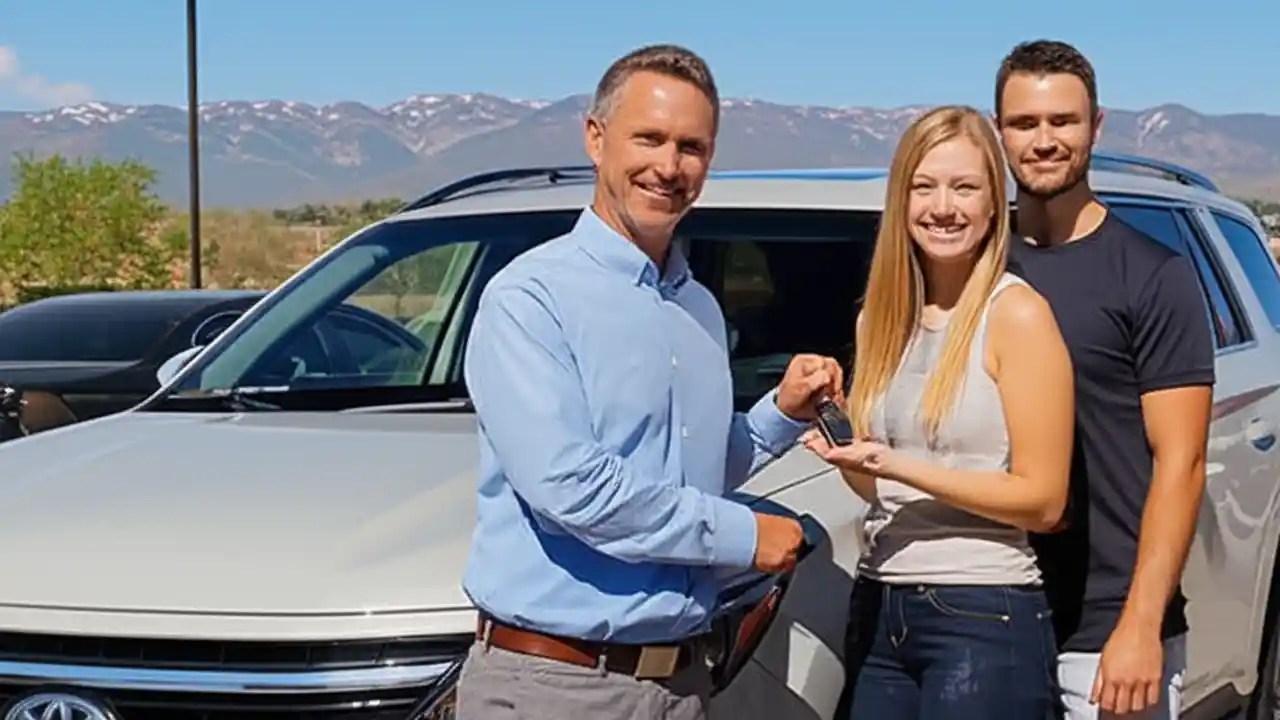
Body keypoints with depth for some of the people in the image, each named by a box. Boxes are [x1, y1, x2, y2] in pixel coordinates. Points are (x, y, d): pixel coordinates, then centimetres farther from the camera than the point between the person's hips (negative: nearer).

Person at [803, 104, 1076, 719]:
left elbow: (1042, 500, -12)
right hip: (877, 610, 6)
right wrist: (842, 452, -4)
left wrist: (898, 465, -18)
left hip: (984, 618, -6)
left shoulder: (1017, 314, -10)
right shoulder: (880, 317, 9)